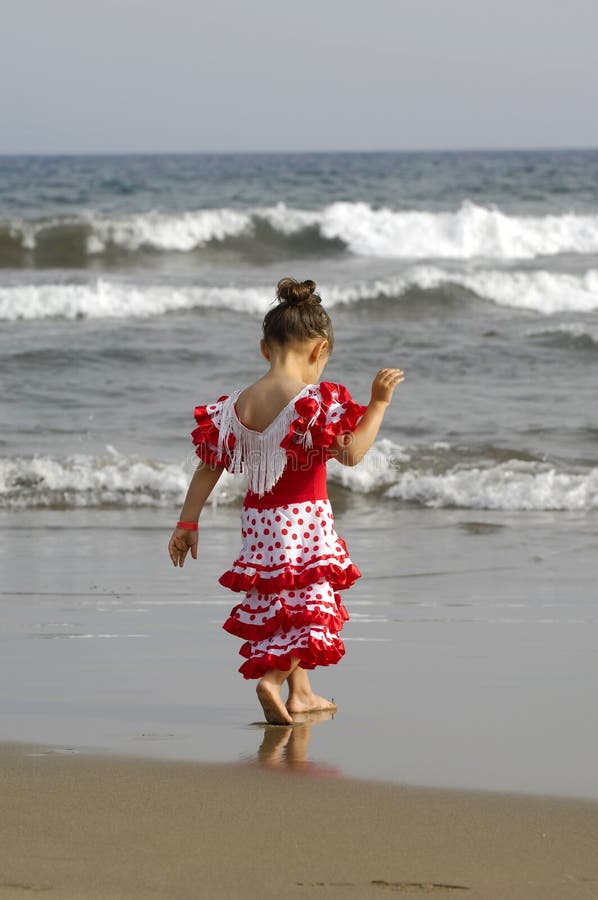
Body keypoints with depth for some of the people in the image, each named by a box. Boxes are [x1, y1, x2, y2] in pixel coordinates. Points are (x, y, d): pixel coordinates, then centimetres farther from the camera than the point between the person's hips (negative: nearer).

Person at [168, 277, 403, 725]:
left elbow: (208, 468, 3)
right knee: (310, 604, 3)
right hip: (305, 519, -6)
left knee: (280, 605, 20)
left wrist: (187, 524, 9)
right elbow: (352, 452, -24)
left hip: (259, 520, 6)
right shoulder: (315, 402, -17)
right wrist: (378, 404, -15)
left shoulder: (236, 406, 1)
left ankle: (301, 692, 27)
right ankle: (273, 678, -19)